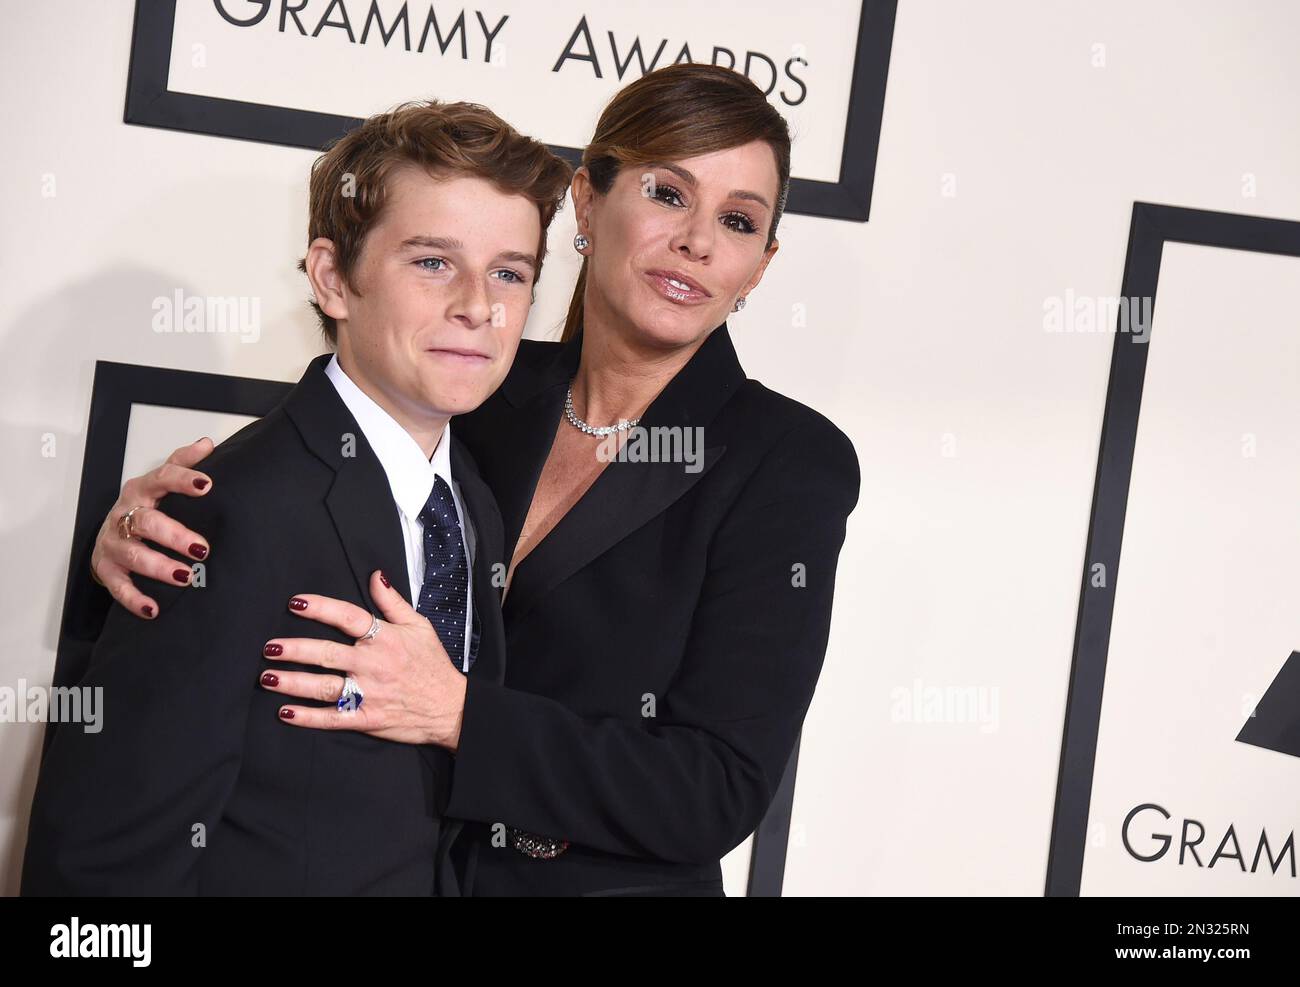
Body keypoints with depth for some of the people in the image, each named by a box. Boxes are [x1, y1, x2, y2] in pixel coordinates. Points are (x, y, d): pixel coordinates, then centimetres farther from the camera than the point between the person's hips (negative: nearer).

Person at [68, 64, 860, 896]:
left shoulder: (788, 461, -13)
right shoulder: (485, 396, -3)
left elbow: (723, 790, -18)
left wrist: (455, 712, -25)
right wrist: (142, 523, -18)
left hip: (624, 880, -3)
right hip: (396, 869, 4)